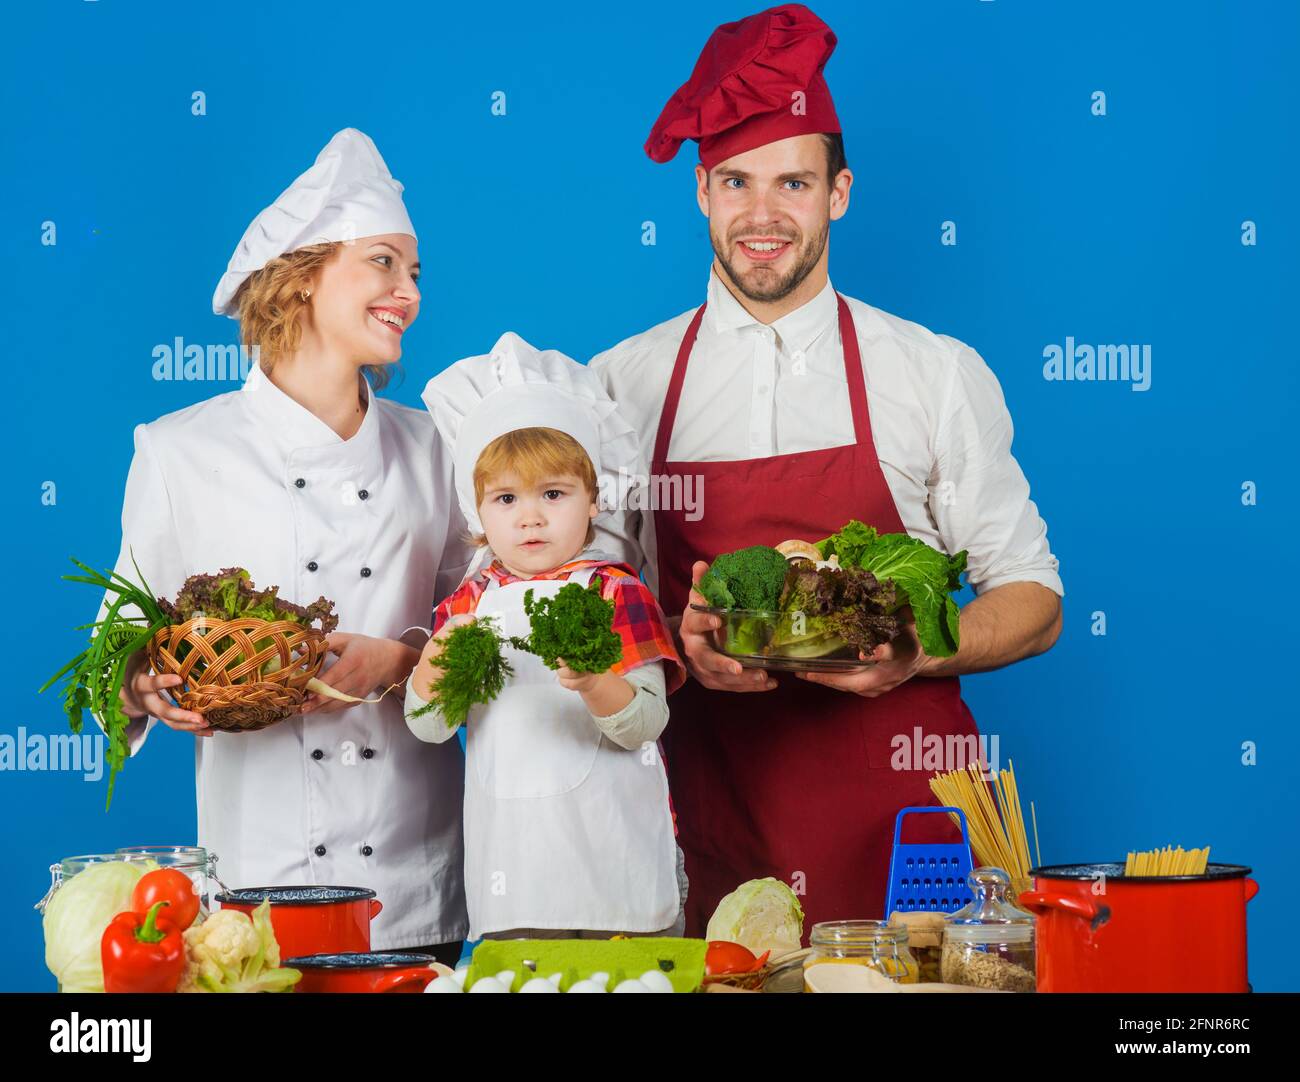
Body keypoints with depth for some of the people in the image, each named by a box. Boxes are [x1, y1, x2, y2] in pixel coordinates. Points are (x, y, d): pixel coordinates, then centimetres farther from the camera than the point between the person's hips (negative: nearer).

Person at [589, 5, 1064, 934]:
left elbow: (1033, 600, 5)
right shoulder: (622, 384, 5)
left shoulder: (940, 376, 2)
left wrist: (914, 654, -14)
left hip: (899, 824, 0)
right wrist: (684, 649, -12)